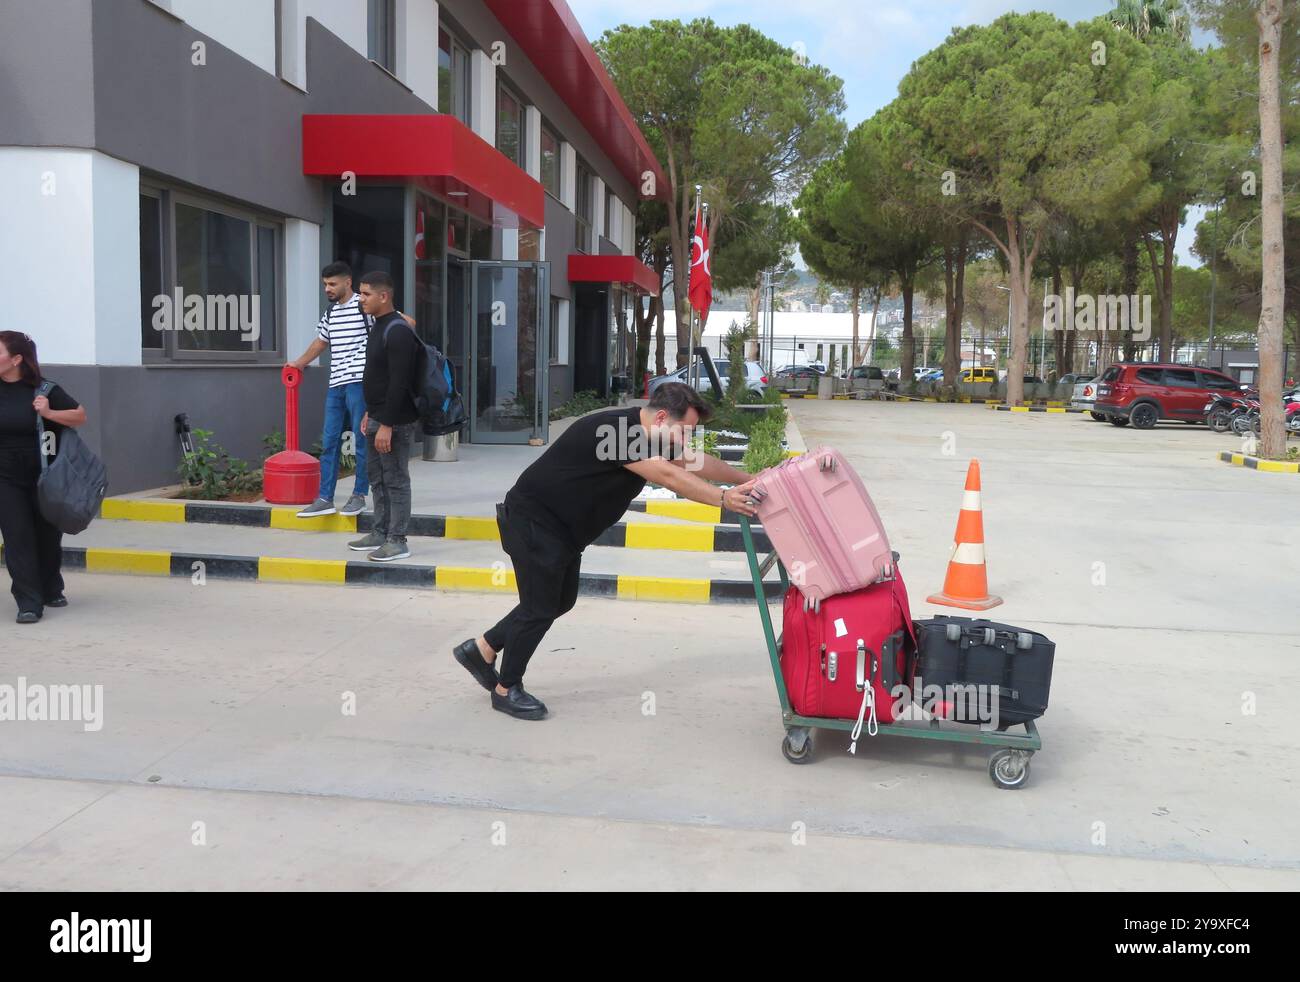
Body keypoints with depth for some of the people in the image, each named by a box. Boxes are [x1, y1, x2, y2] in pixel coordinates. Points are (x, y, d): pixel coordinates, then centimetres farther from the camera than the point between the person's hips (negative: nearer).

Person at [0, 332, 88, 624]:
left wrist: (48, 413, -18)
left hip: (45, 477, -1)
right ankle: (29, 604, -1)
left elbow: (80, 416, -5)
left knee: (48, 536, 12)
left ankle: (52, 591, 33)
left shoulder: (43, 390, -7)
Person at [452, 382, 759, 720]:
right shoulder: (615, 431, -28)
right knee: (540, 607, -3)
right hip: (533, 520, -10)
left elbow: (695, 462, 7)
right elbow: (669, 477, -36)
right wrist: (723, 498, -40)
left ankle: (481, 649, 28)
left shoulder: (646, 437, 2)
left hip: (565, 527, 10)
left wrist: (746, 479, 2)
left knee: (560, 601, 15)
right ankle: (506, 689, 15)